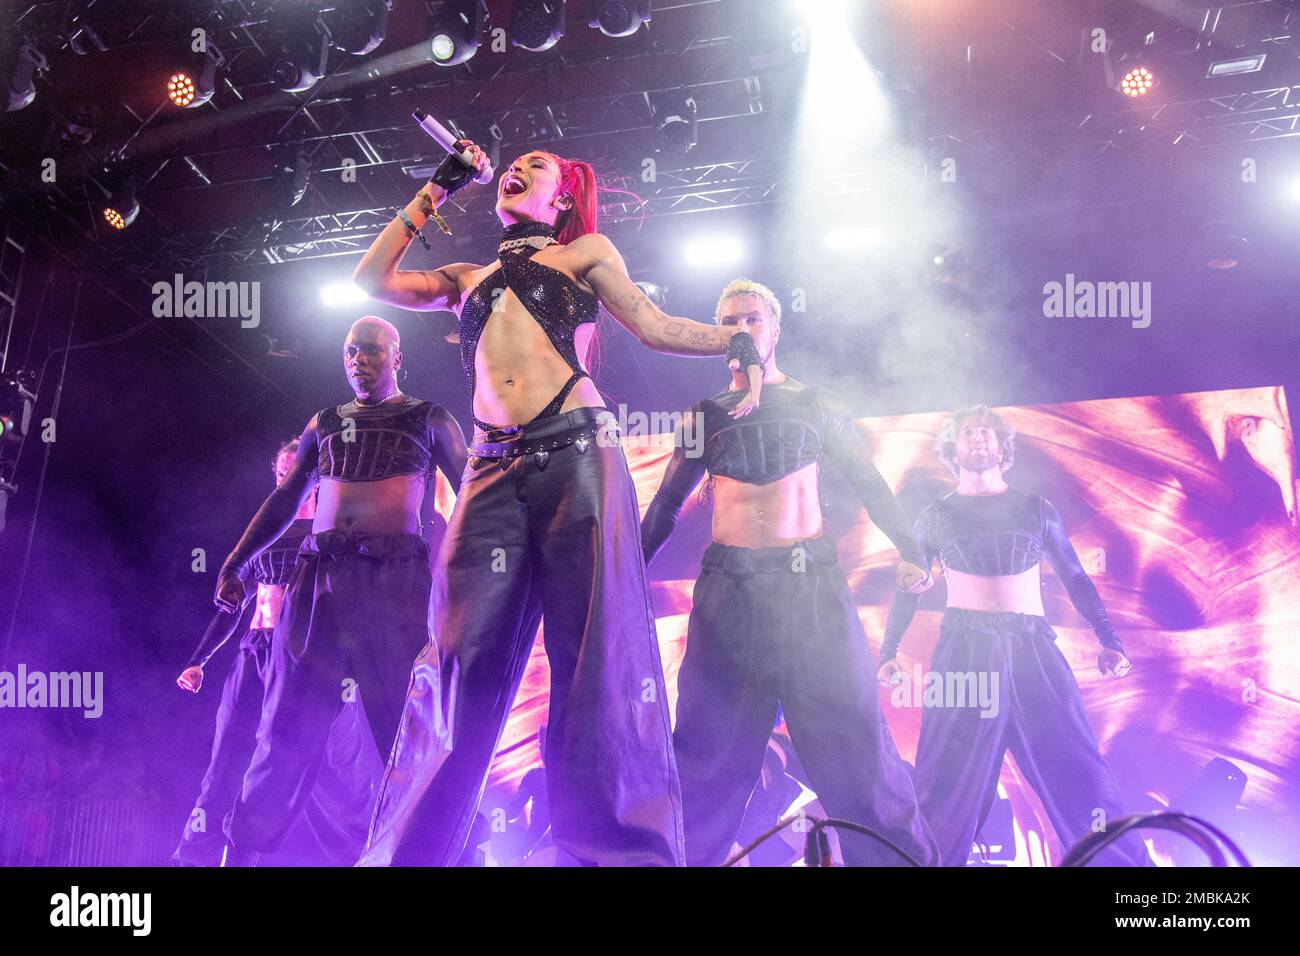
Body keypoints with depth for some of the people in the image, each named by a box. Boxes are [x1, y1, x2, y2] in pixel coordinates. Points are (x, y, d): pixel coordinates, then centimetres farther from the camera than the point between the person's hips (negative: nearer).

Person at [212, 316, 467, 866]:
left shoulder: (428, 420, 11)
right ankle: (241, 854, 10)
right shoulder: (325, 423, 20)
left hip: (395, 577, -3)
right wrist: (235, 564, 15)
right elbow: (284, 500, 22)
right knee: (287, 730, 3)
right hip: (318, 576, 3)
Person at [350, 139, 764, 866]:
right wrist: (435, 191, 26)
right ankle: (409, 848, 0)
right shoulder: (468, 277, 28)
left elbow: (654, 327, 15)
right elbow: (374, 280, 22)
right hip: (495, 472, 3)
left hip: (576, 457, -3)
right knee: (464, 659, -5)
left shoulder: (586, 252, 20)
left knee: (596, 656, -10)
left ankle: (620, 847, -8)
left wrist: (738, 340, 3)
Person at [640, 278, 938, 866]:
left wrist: (908, 550, -1)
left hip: (811, 581, -1)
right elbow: (666, 505, 17)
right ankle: (684, 854, 13)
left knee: (848, 735, -2)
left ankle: (898, 856, 7)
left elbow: (868, 482, 11)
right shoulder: (705, 415, 12)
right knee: (710, 743, 2)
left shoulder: (812, 404, 11)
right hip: (727, 586, 1)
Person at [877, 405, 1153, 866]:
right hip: (963, 652, 0)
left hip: (1032, 648, 1)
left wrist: (1108, 640, 2)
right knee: (950, 781, 0)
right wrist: (889, 652, 3)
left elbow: (1075, 578, 14)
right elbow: (908, 590, 13)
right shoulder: (935, 517, 9)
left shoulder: (1036, 510, 11)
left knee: (1077, 770, -3)